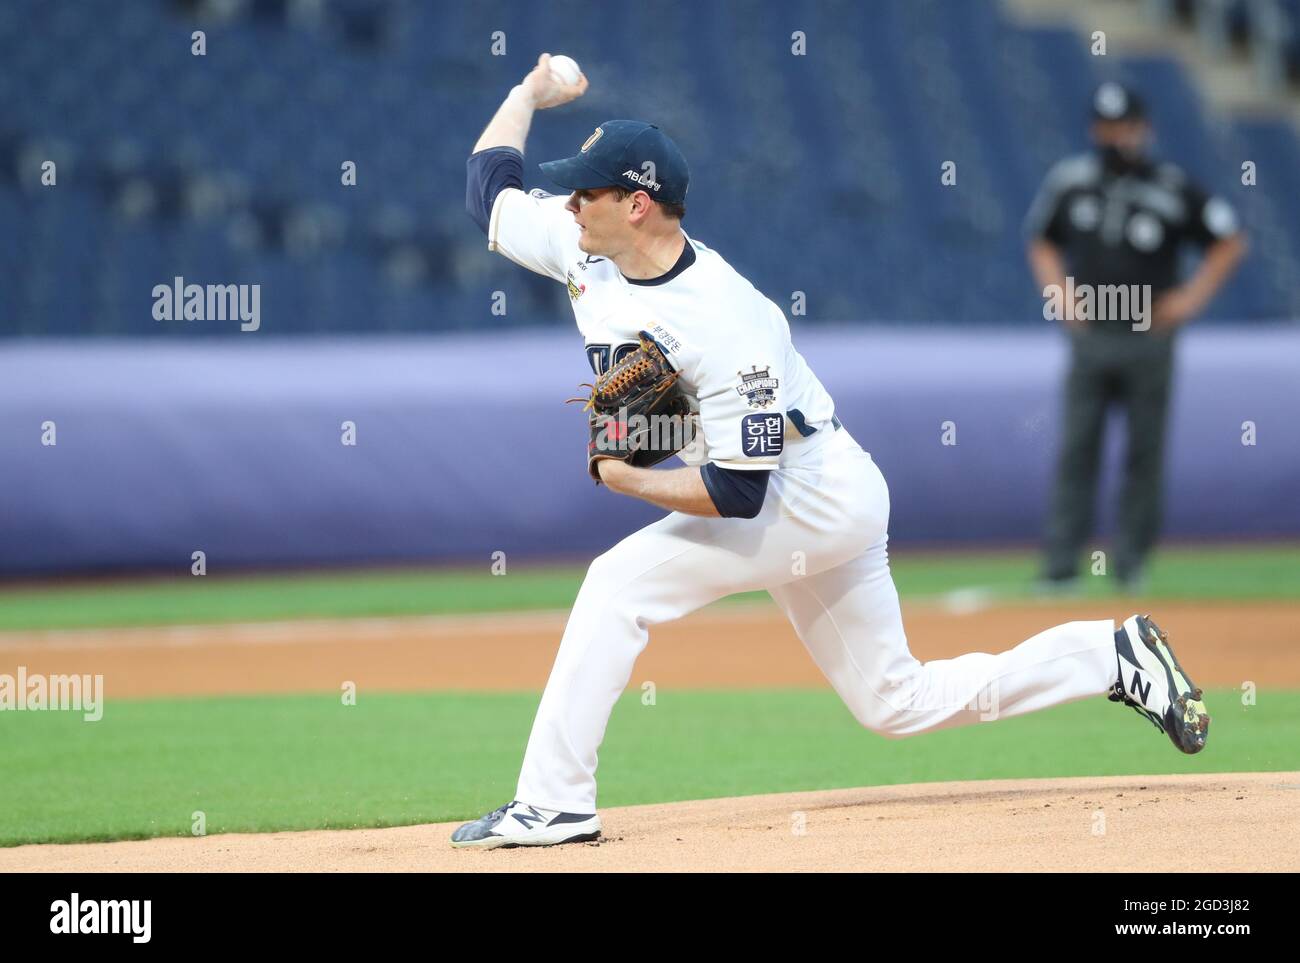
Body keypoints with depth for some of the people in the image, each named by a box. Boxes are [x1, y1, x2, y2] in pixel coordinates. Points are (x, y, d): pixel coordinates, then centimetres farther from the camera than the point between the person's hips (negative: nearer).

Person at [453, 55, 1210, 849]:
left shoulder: (726, 324, -30)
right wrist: (532, 93, 14)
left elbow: (737, 493, -31)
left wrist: (626, 480, -24)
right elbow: (489, 181, 11)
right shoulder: (585, 248, -6)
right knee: (896, 703, 13)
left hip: (816, 497, -9)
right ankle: (1113, 657, 21)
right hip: (820, 503, 10)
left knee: (621, 584, -17)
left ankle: (553, 804, -14)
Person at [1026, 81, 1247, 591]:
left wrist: (1192, 297, -3)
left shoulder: (1172, 190, -5)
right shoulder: (1070, 181, 3)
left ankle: (1131, 558, 12)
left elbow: (1229, 239, 4)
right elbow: (1041, 238, 17)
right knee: (1077, 449, -4)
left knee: (1144, 450, 3)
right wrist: (1058, 293, 3)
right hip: (1089, 336, 1)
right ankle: (1062, 561, -5)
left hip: (1149, 336, -1)